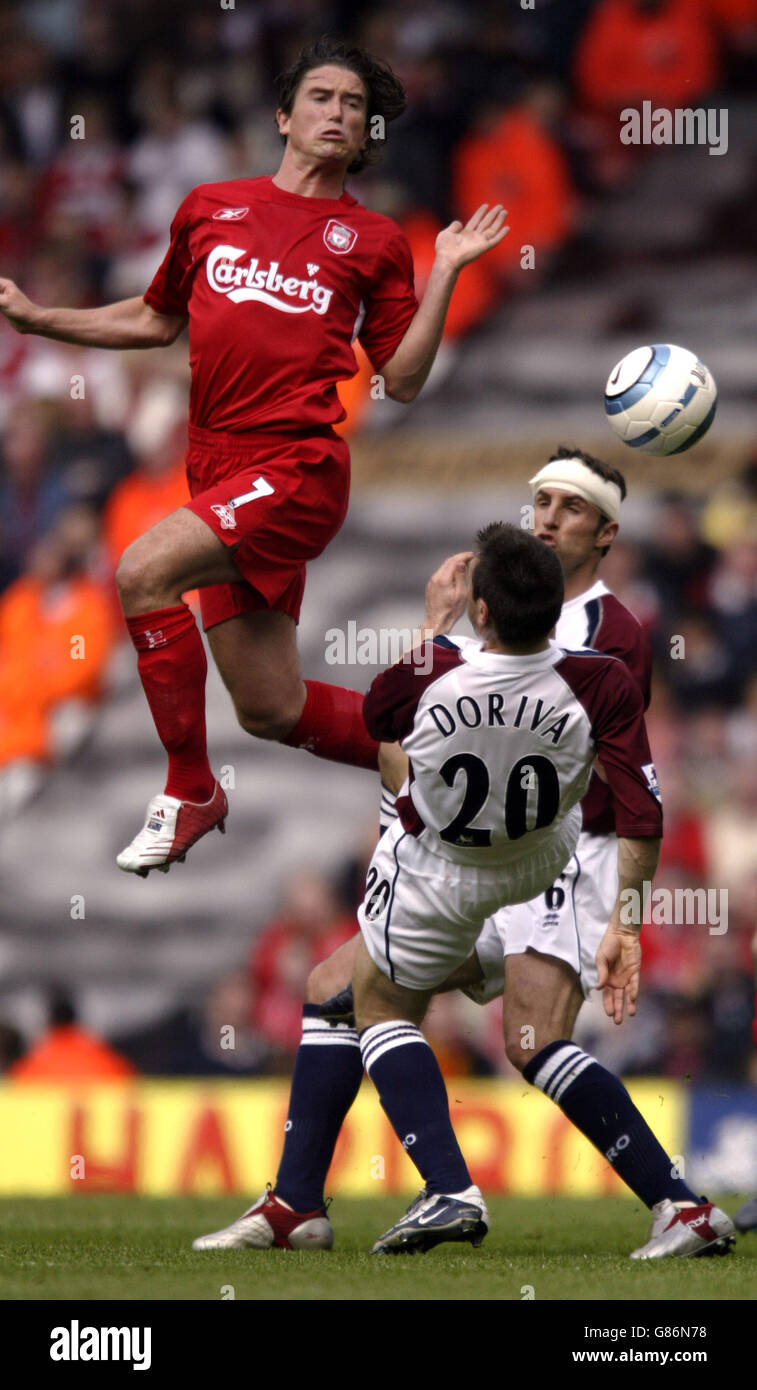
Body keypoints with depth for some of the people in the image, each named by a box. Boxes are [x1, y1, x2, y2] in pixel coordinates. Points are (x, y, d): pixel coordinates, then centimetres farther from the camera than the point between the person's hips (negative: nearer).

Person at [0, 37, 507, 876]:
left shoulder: (373, 241, 8)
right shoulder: (210, 209, 15)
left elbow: (402, 381, 5)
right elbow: (155, 321, 27)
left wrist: (445, 274, -3)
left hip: (297, 469, -5)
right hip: (221, 479, 5)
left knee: (144, 574, -25)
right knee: (272, 714, 5)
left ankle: (189, 791, -12)